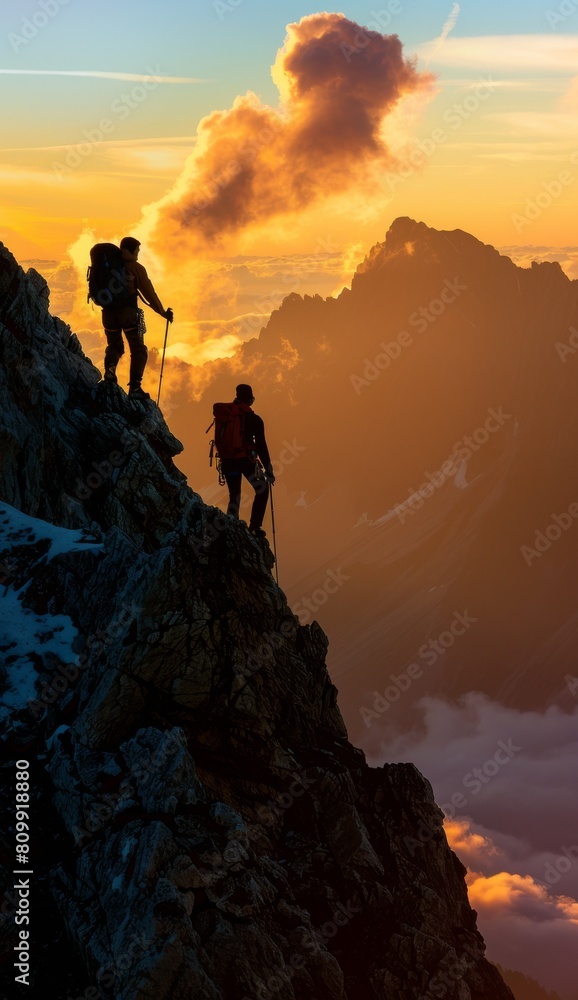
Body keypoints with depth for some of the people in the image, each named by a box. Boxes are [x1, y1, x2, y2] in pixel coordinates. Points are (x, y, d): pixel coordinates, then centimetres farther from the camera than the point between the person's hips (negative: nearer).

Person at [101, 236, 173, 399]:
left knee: (114, 346, 23)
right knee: (138, 350, 4)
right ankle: (134, 387, -8)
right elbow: (149, 292, -1)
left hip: (109, 311, 4)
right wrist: (162, 312, 6)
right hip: (128, 312, -4)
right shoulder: (135, 268, -2)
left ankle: (109, 371, -5)